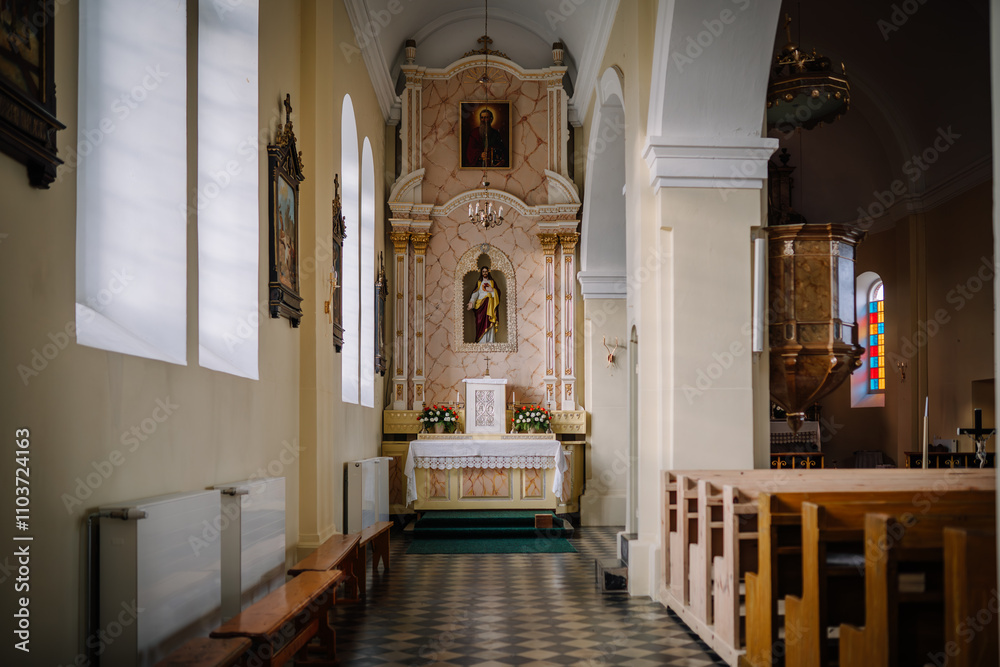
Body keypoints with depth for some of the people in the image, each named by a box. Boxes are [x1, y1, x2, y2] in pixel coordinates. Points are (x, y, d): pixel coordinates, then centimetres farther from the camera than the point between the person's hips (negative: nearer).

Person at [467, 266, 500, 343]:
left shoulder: (492, 282, 15)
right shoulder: (479, 283, 14)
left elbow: (497, 292, 9)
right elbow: (475, 294, 3)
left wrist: (492, 290, -10)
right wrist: (471, 303, -10)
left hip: (490, 306, 0)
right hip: (481, 305, 0)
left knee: (490, 323, -8)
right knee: (481, 323, -8)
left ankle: (490, 341, -9)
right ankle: (482, 341, -10)